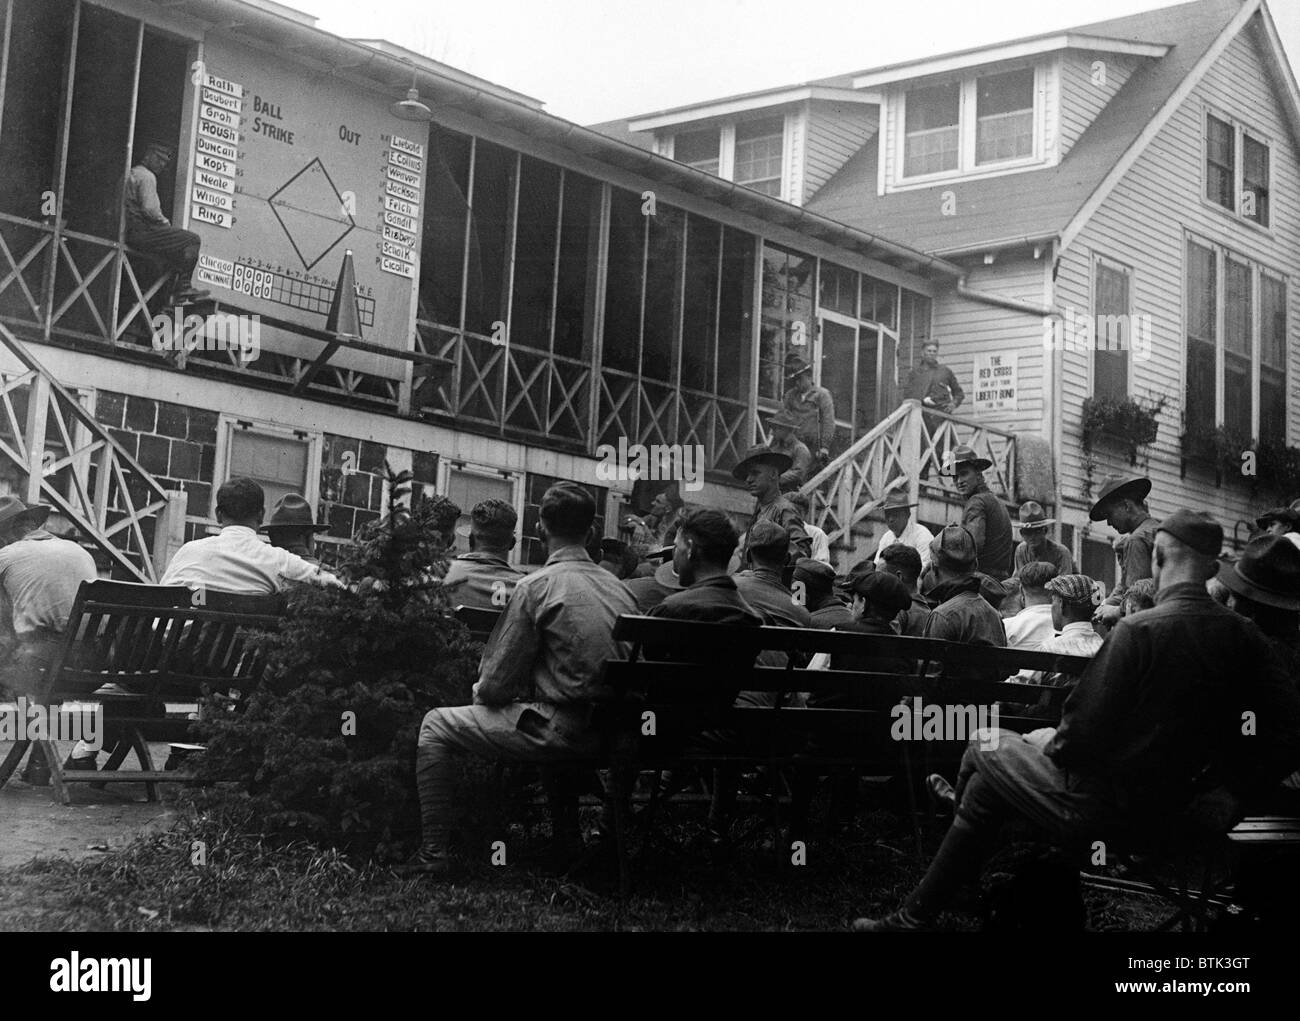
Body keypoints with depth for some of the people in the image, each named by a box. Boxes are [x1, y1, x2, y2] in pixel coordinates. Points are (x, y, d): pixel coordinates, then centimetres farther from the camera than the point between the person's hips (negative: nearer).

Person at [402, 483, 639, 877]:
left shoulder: (537, 586, -10)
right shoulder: (618, 588, 7)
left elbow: (499, 682, -8)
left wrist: (481, 692, 16)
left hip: (557, 731, -7)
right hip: (610, 730, 7)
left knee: (436, 725, 9)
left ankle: (434, 852, 5)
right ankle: (567, 839, 42)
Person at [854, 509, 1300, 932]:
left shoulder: (1138, 630, -21)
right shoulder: (1242, 637, -3)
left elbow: (1086, 726, -21)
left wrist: (1056, 749, 0)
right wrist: (1230, 788, 2)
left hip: (1100, 806, -7)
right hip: (1169, 805, 7)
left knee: (985, 745, 14)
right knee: (1039, 739, 27)